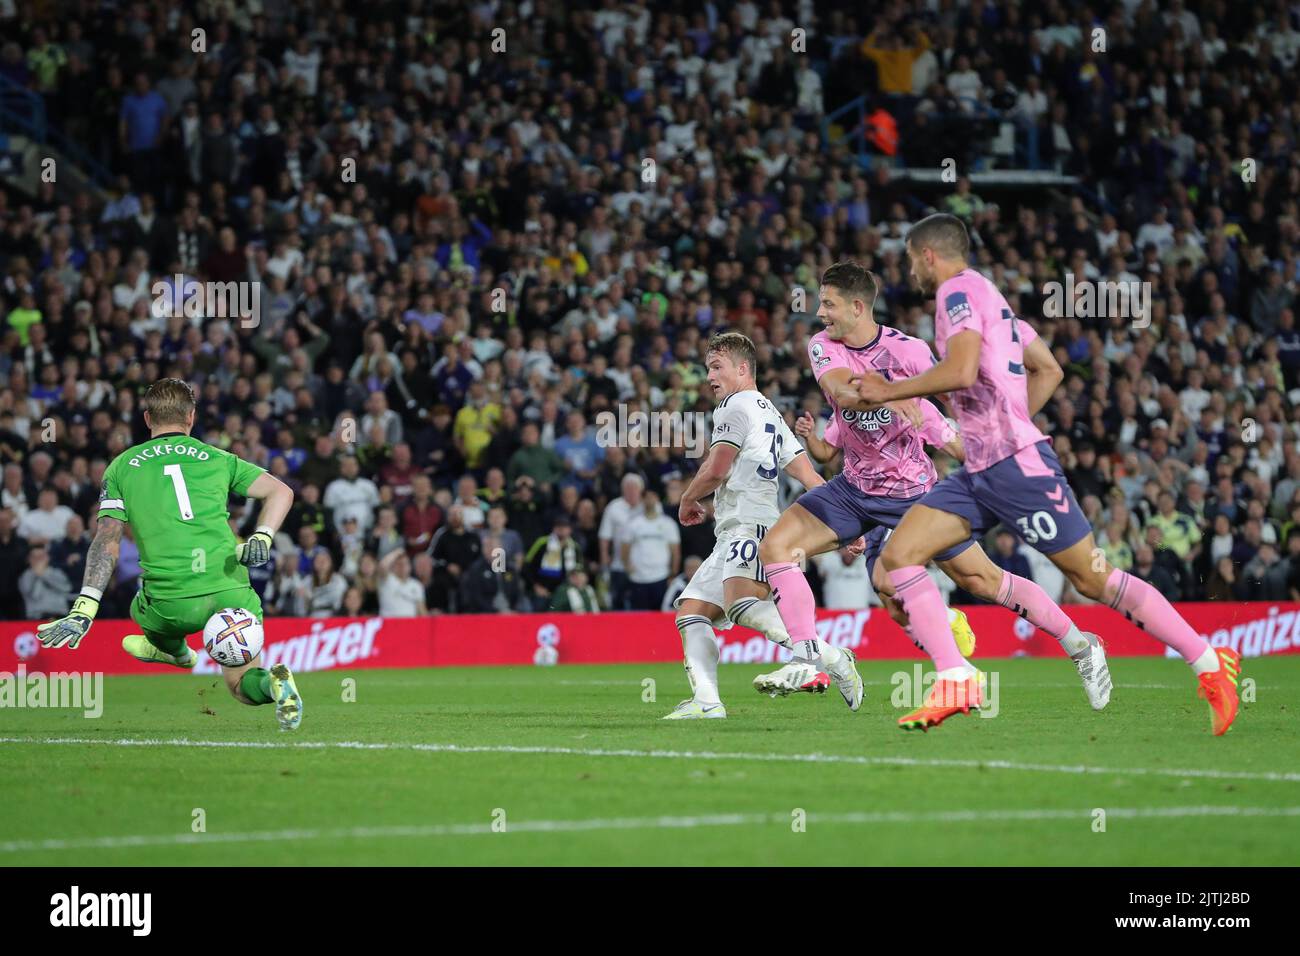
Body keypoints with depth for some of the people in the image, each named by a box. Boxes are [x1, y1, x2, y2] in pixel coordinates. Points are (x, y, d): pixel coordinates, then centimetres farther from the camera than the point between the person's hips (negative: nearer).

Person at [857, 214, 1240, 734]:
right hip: (980, 471, 10)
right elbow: (1049, 369, 25)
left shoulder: (959, 290, -8)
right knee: (898, 555, -2)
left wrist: (889, 390, -12)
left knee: (1094, 579, -6)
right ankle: (956, 681, -9)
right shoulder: (984, 294, 21)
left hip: (1017, 465, -10)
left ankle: (1210, 662, 0)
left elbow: (961, 371, -23)